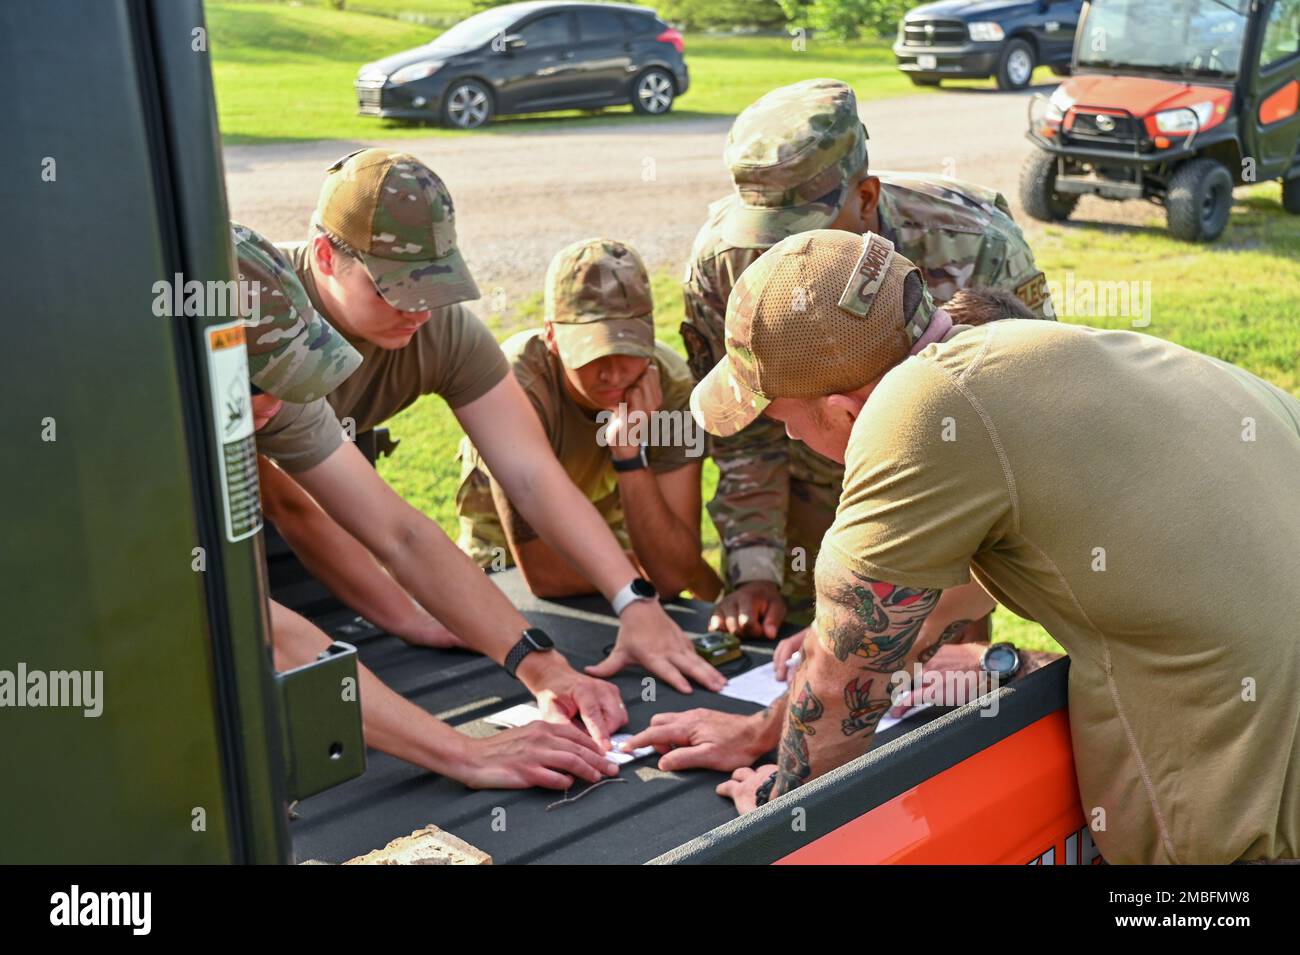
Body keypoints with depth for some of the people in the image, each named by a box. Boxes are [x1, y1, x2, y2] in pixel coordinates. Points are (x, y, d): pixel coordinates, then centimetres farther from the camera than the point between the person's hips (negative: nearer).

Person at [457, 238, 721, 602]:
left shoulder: (671, 384, -26)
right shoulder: (515, 385, -34)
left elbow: (673, 574, -28)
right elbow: (542, 572, -32)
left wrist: (630, 453, -39)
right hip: (506, 539, -2)